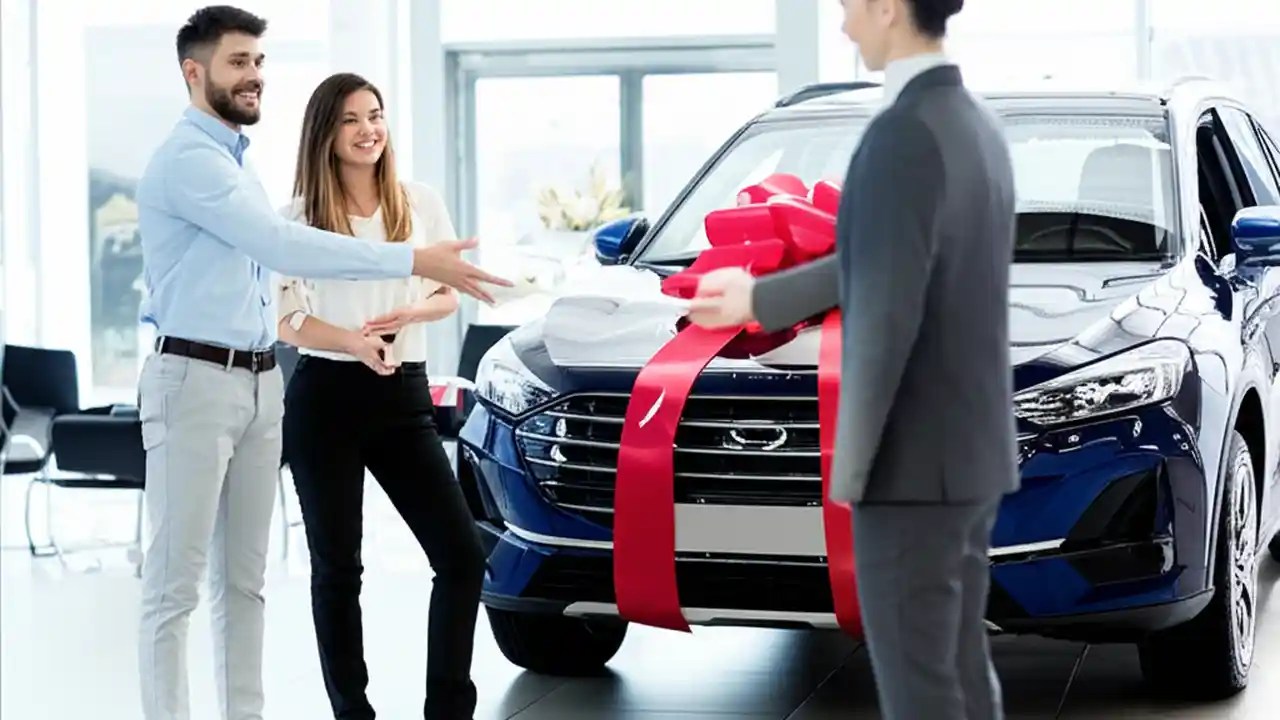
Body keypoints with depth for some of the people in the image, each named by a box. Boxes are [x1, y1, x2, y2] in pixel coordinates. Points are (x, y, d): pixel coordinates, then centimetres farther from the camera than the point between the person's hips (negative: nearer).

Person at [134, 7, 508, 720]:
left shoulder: (237, 160, 18)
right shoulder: (188, 158, -13)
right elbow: (282, 245, -23)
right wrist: (413, 261, -27)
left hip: (261, 381, 9)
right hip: (196, 380, -9)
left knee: (245, 576, 10)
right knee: (177, 581, -6)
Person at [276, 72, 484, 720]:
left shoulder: (421, 204, 7)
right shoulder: (300, 216, -1)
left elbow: (447, 296, 13)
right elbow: (285, 319, -3)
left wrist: (409, 314, -9)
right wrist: (355, 343, -20)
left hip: (404, 397, 3)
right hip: (325, 398, -2)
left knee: (462, 556, -4)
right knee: (336, 568, 4)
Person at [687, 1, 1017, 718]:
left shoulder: (902, 135, -19)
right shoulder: (977, 126, 12)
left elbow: (885, 312, -24)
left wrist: (851, 462, -17)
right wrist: (756, 298, 30)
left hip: (913, 461, -9)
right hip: (972, 451, 9)